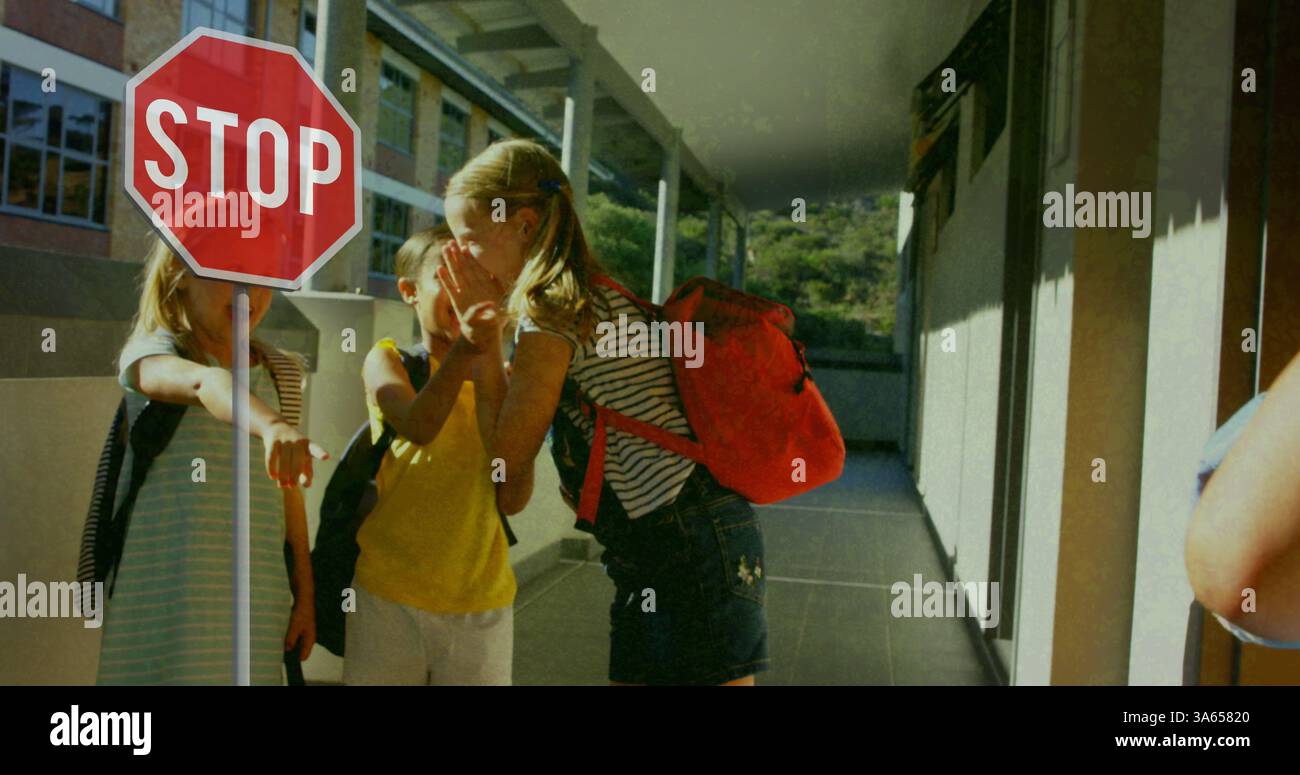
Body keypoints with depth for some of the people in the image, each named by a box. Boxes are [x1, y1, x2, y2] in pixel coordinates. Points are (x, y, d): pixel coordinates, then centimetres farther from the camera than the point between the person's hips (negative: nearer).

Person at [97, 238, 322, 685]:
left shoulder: (275, 375, 10)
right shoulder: (148, 352, -5)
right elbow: (205, 383, -30)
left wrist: (304, 594, 10)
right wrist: (270, 425, -50)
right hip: (166, 600, -4)